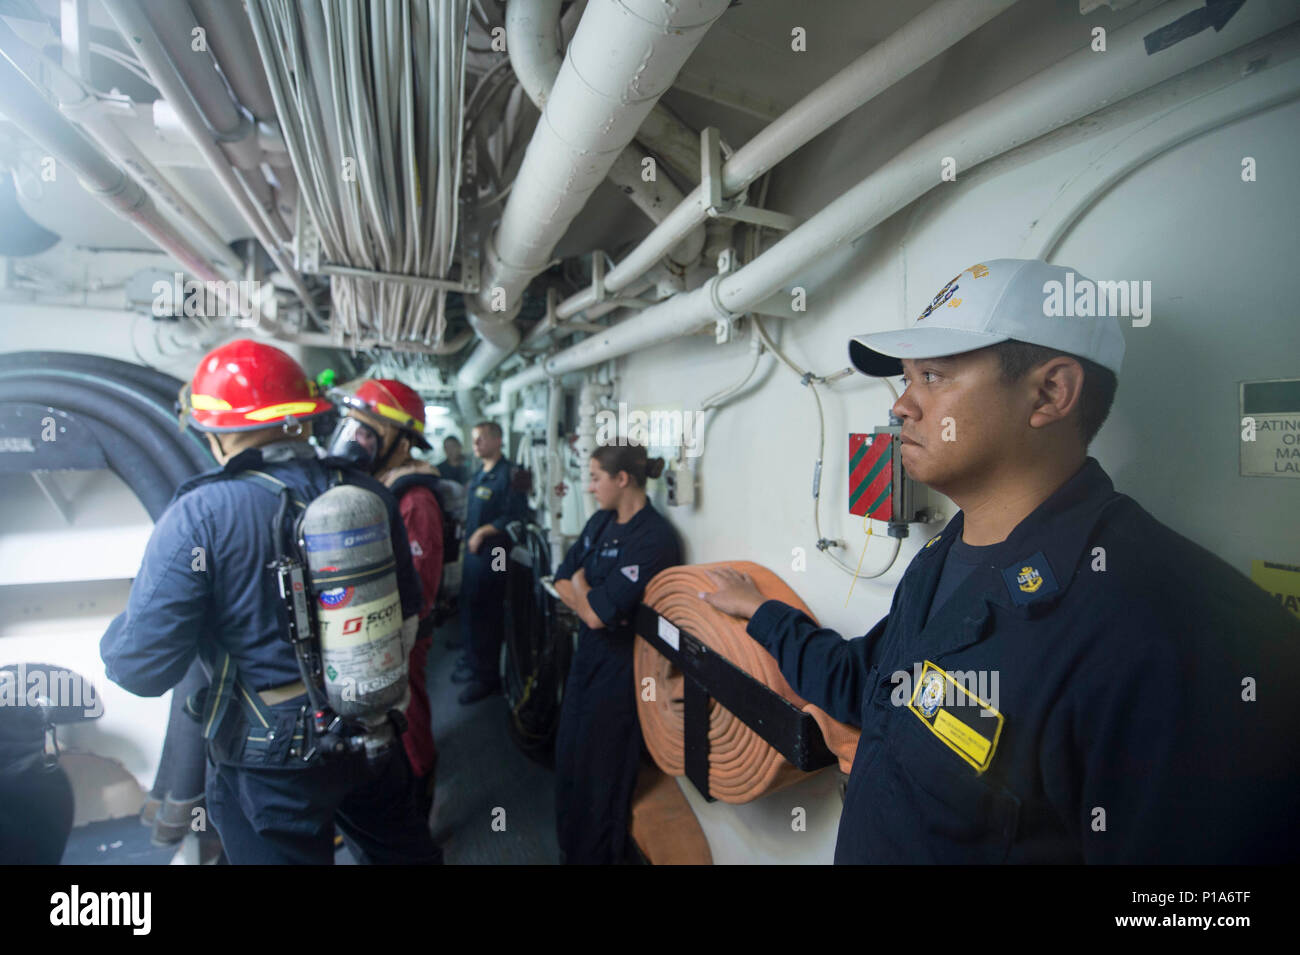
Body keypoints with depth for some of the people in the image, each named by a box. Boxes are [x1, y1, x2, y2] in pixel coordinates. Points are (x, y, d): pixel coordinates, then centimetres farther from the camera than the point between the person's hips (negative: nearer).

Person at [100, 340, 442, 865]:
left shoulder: (198, 516, -20)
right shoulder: (368, 492, -6)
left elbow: (143, 668, -16)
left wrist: (115, 634, 6)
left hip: (273, 754, -4)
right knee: (402, 847, 26)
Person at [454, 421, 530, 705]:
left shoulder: (510, 474, -14)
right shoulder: (479, 475, 15)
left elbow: (515, 517, -20)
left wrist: (483, 532, -18)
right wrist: (468, 533, 10)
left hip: (493, 553, -9)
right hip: (473, 551, 9)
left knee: (485, 614, -2)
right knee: (469, 605, 19)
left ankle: (487, 676, 12)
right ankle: (473, 661, 37)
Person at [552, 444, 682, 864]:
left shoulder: (654, 537, -25)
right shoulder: (601, 522, 2)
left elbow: (598, 614, -26)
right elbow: (562, 582, 3)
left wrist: (579, 582, -9)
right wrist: (590, 597, -14)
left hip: (619, 667, -8)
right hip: (588, 654, 8)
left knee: (600, 768, 12)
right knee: (569, 752, 23)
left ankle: (595, 853, 37)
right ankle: (568, 843, 47)